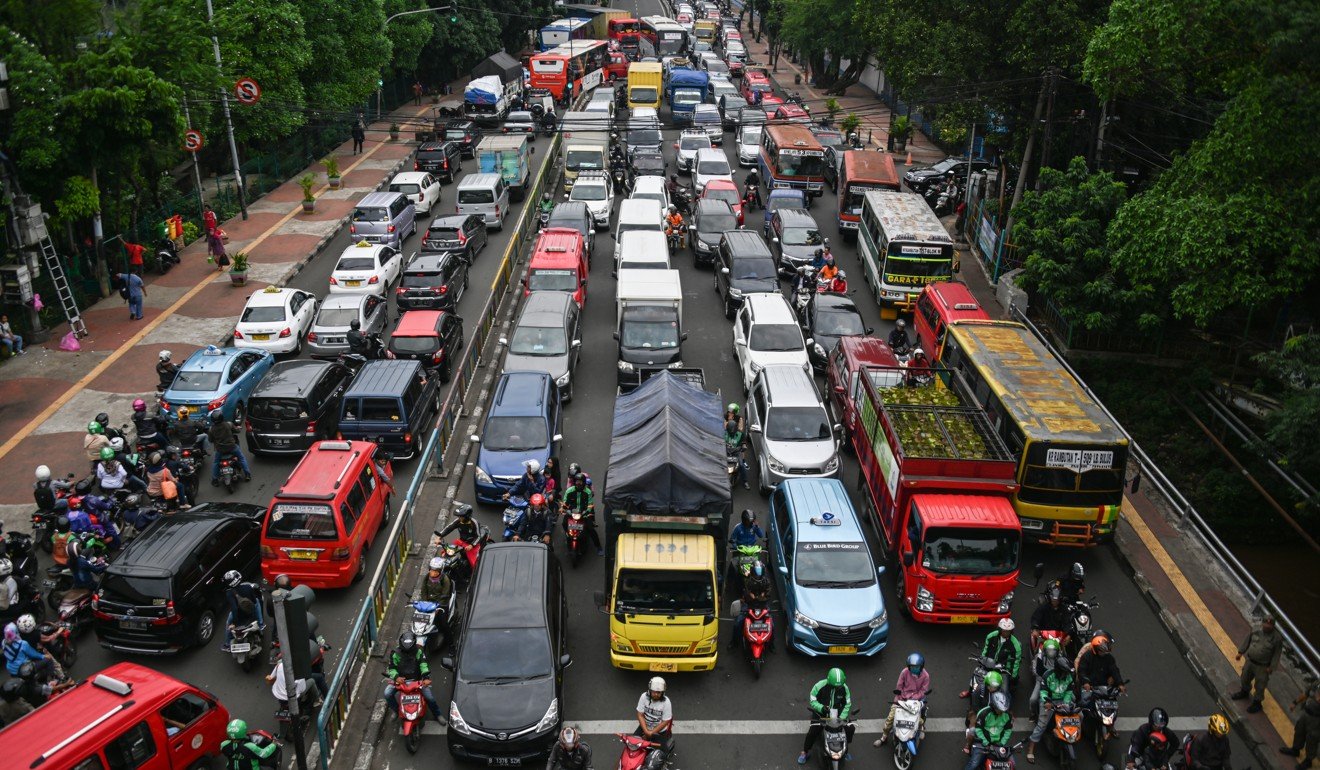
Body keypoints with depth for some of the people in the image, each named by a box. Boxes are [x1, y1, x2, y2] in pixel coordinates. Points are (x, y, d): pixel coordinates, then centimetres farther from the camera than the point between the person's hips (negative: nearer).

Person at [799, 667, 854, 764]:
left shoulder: (844, 688, -13)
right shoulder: (820, 686, -22)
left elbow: (847, 703, -1)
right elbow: (812, 701, -12)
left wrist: (842, 717, -13)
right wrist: (822, 708, -30)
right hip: (820, 713, -3)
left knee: (851, 728, -8)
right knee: (813, 731, -21)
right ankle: (805, 752, 4)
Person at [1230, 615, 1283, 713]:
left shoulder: (1277, 638, -22)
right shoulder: (1256, 631, -11)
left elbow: (1277, 653, -14)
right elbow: (1247, 640, 4)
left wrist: (1271, 667, -13)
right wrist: (1240, 652, 7)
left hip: (1262, 666, -5)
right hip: (1250, 661, 5)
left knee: (1260, 685, 11)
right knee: (1245, 677, 25)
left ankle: (1256, 703, 32)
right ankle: (1243, 692, 53)